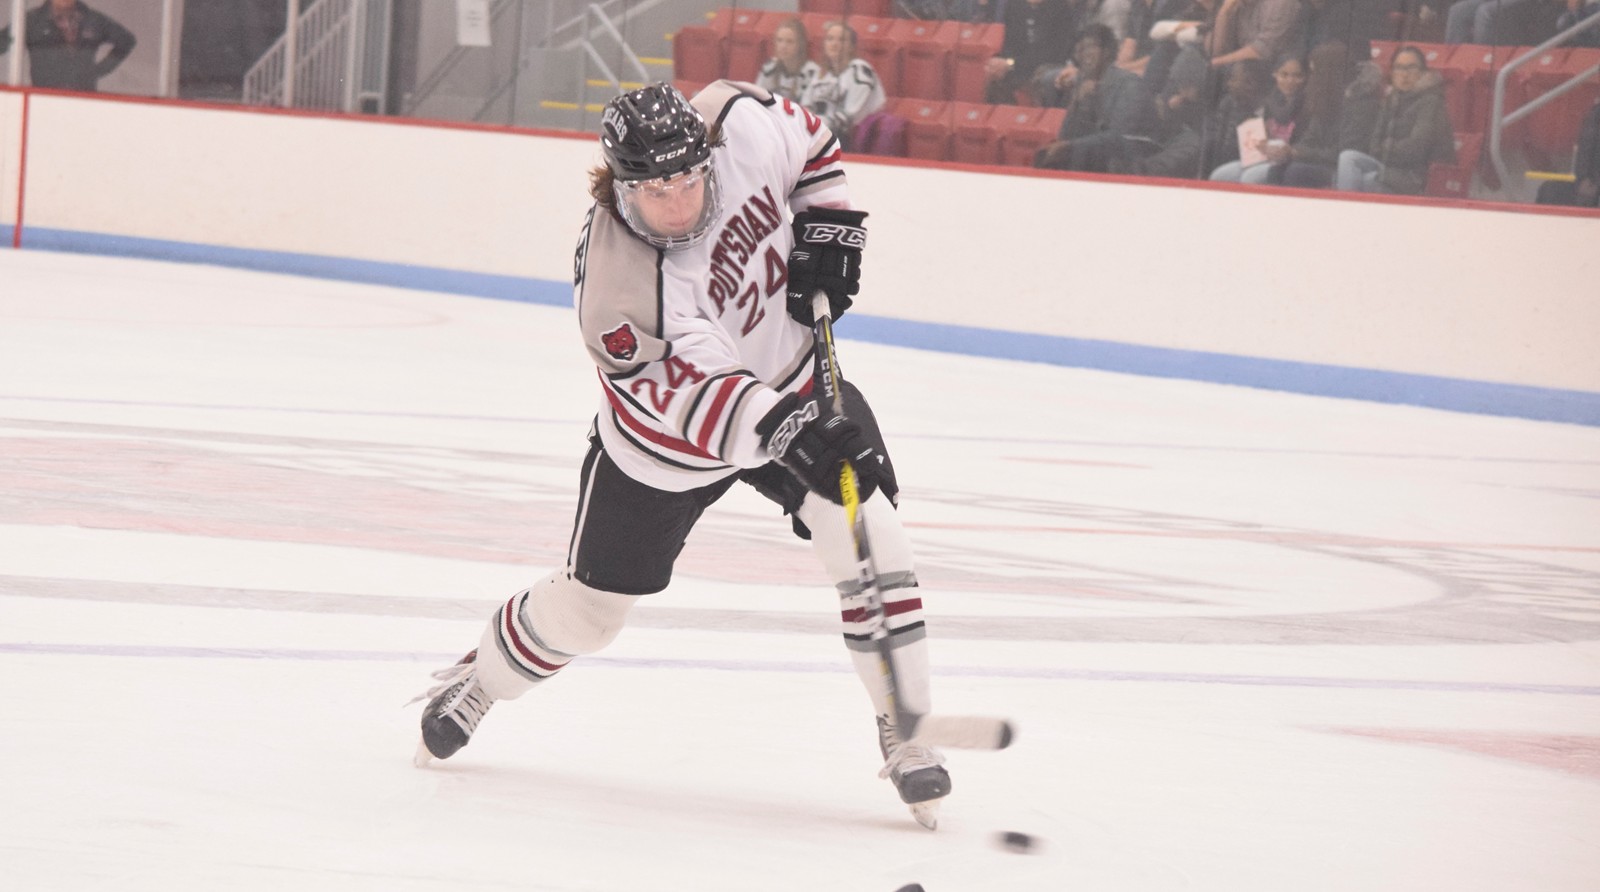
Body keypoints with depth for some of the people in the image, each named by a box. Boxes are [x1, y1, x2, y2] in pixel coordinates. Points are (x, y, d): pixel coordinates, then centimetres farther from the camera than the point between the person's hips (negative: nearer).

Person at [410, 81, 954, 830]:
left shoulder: (742, 126, -25)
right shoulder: (616, 288, -37)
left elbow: (808, 141, -1)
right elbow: (696, 395, -42)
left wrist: (828, 227, -11)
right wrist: (785, 433, -56)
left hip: (791, 383, 3)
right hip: (663, 438, -3)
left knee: (870, 538, -17)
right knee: (591, 606, 11)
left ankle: (903, 735, -4)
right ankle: (477, 683, 41)